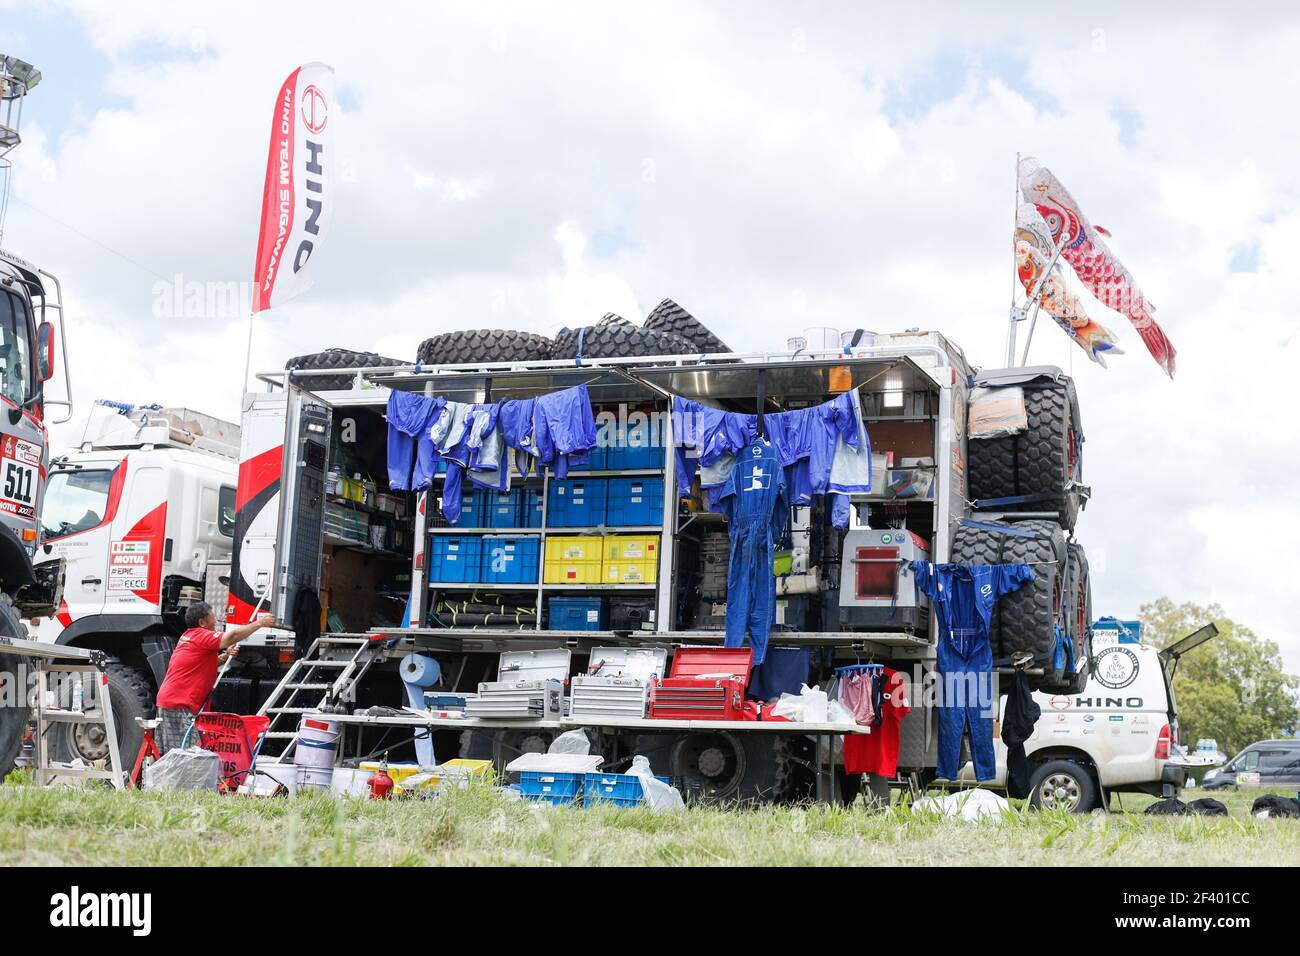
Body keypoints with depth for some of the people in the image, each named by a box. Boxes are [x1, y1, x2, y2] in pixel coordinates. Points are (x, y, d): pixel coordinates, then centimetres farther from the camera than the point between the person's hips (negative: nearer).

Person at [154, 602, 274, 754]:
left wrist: (224, 657, 9)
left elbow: (204, 665, 26)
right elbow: (233, 636, -23)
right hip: (179, 705, -10)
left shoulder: (188, 636, 18)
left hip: (167, 699, 10)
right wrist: (260, 623, -14)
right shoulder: (202, 636, -12)